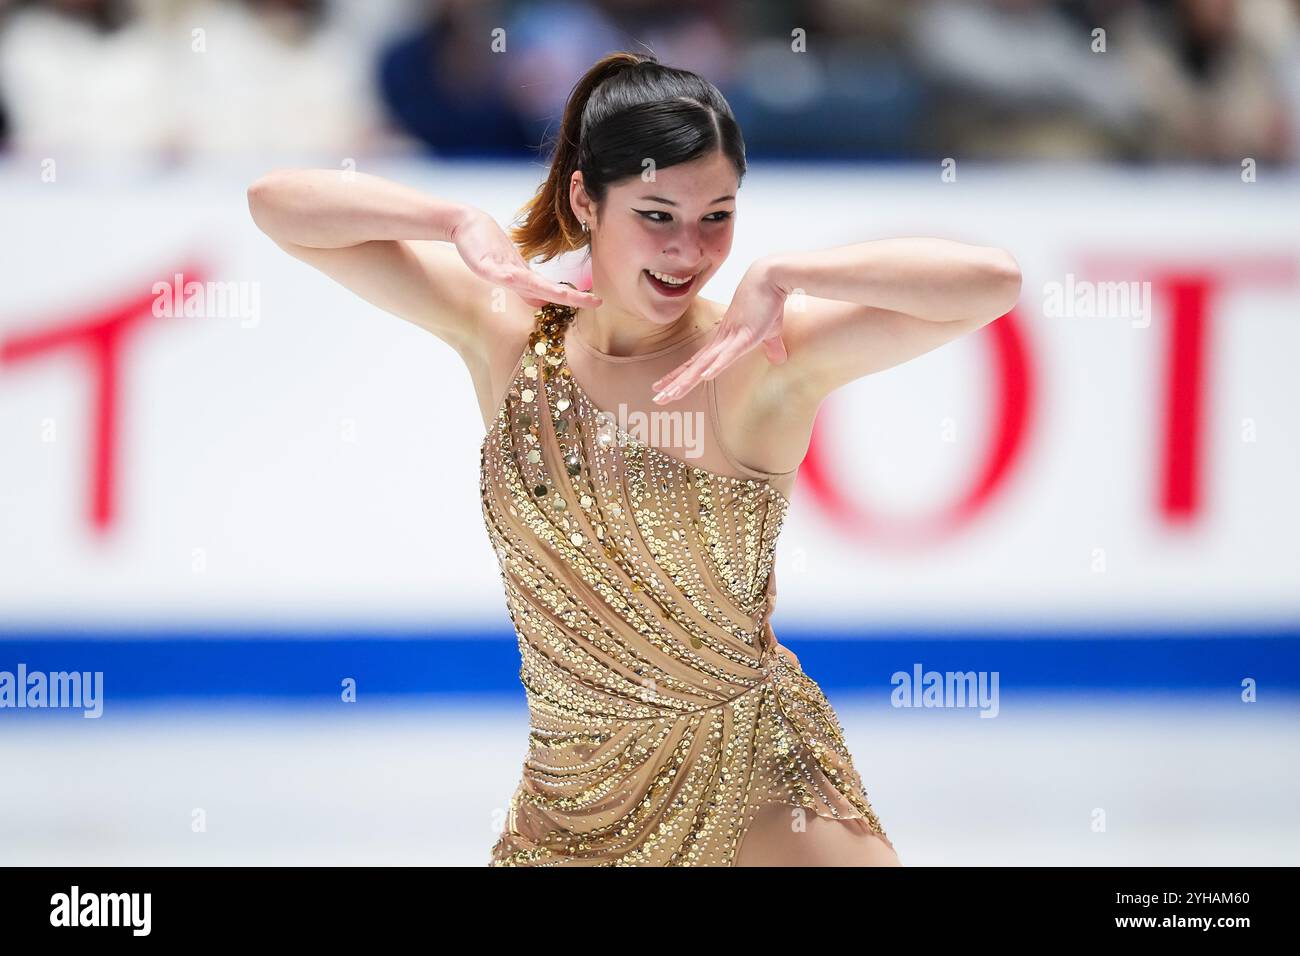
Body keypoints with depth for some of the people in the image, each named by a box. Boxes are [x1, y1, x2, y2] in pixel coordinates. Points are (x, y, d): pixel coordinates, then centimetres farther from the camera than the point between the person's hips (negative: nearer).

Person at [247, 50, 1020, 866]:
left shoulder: (764, 353, -13)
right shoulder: (505, 329, -2)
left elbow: (992, 281, -25)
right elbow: (278, 203, -3)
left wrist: (782, 277, -25)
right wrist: (461, 225, -17)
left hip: (761, 793, -3)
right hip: (570, 798, 3)